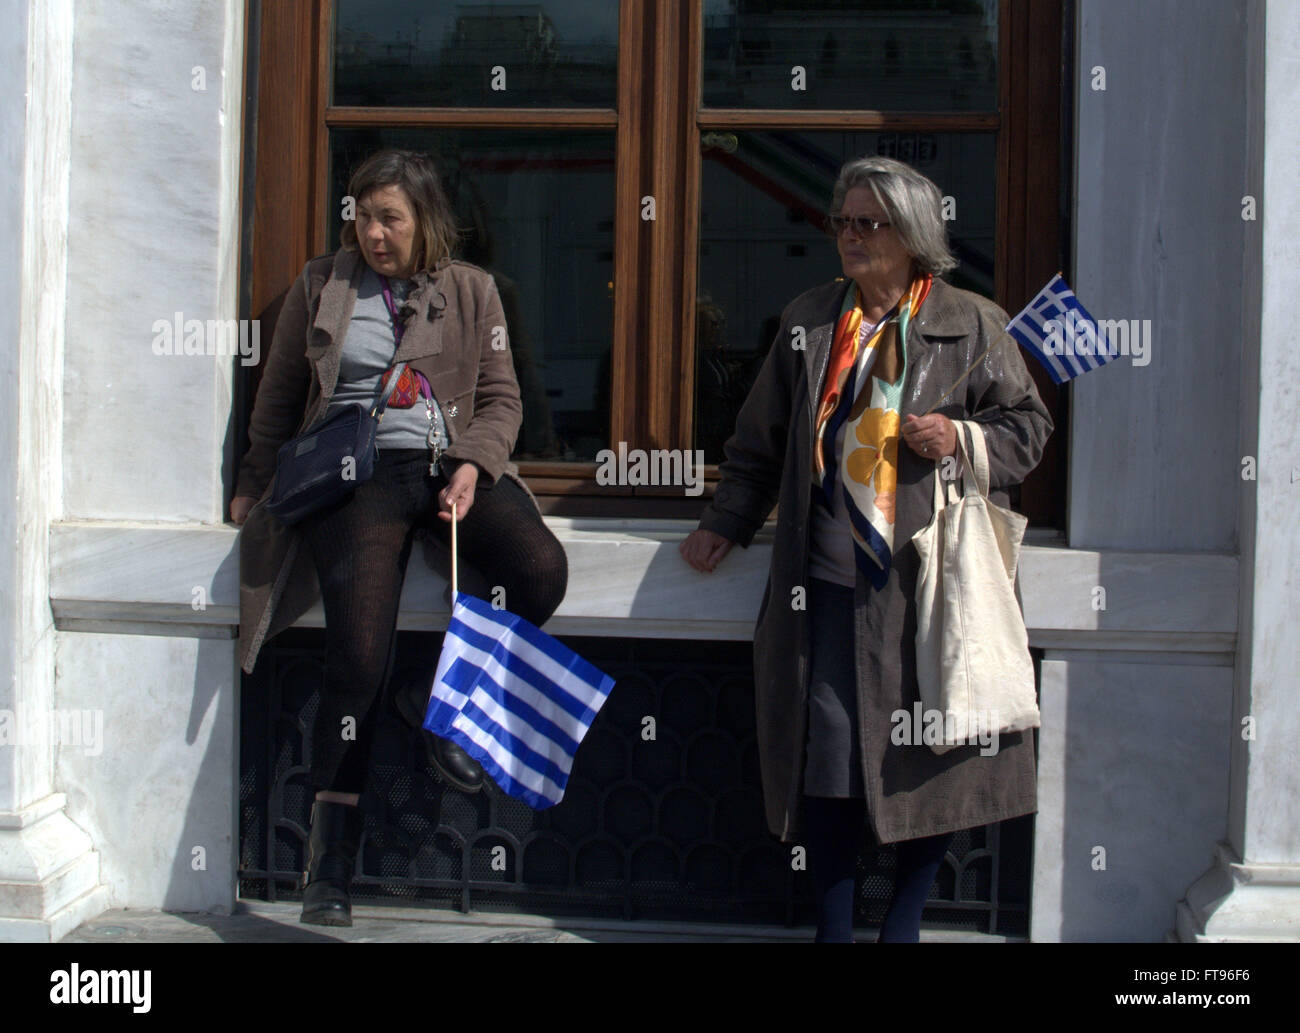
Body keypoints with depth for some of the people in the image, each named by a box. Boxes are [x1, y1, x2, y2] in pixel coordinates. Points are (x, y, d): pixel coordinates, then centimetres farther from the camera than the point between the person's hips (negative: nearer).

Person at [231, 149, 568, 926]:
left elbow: (501, 399, 10)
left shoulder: (471, 291, 12)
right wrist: (255, 488, 25)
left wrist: (473, 464, -8)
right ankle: (332, 847, -5)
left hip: (450, 462, 2)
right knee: (360, 651, -17)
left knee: (542, 570, -26)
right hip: (358, 470, -1)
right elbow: (279, 398, 21)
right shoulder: (320, 287, 12)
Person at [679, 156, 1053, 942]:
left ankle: (906, 921, 21)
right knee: (826, 748, 2)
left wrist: (962, 440, -11)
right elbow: (762, 438, 20)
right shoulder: (807, 322, 13)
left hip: (931, 578, -2)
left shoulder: (973, 325, 4)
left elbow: (1028, 426, 7)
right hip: (829, 576, 2)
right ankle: (834, 925, 18)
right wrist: (728, 522, 16)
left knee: (932, 750, 3)